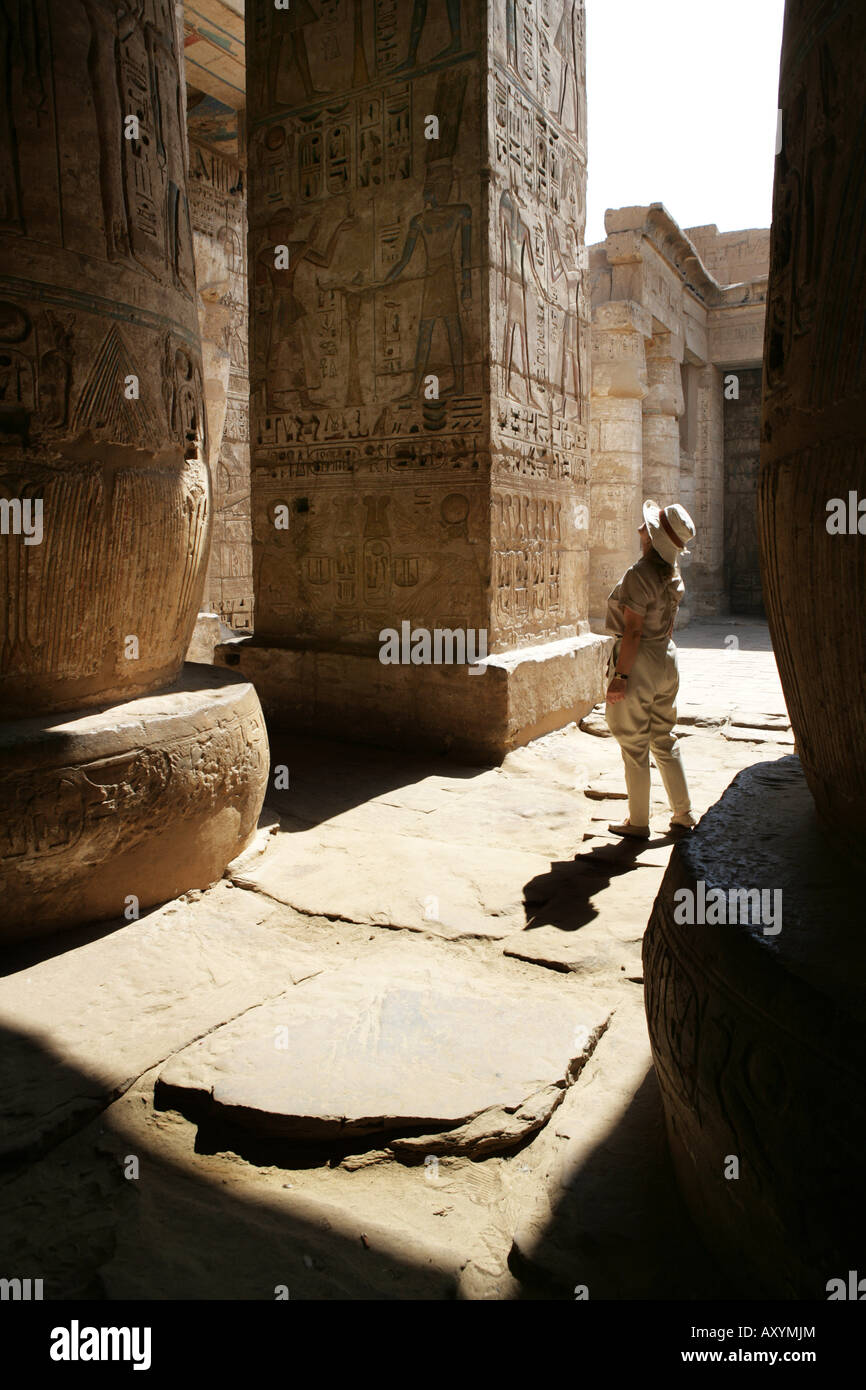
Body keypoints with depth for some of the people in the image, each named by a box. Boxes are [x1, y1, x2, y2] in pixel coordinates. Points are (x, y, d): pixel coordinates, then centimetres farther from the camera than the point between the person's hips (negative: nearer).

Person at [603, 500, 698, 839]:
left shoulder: (639, 575, -20)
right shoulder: (673, 574, 5)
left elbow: (633, 631, -21)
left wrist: (619, 677, -18)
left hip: (638, 662, -8)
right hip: (666, 659, 8)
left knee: (635, 747, 4)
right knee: (664, 741, 18)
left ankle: (638, 823, 15)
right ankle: (683, 813, 27)